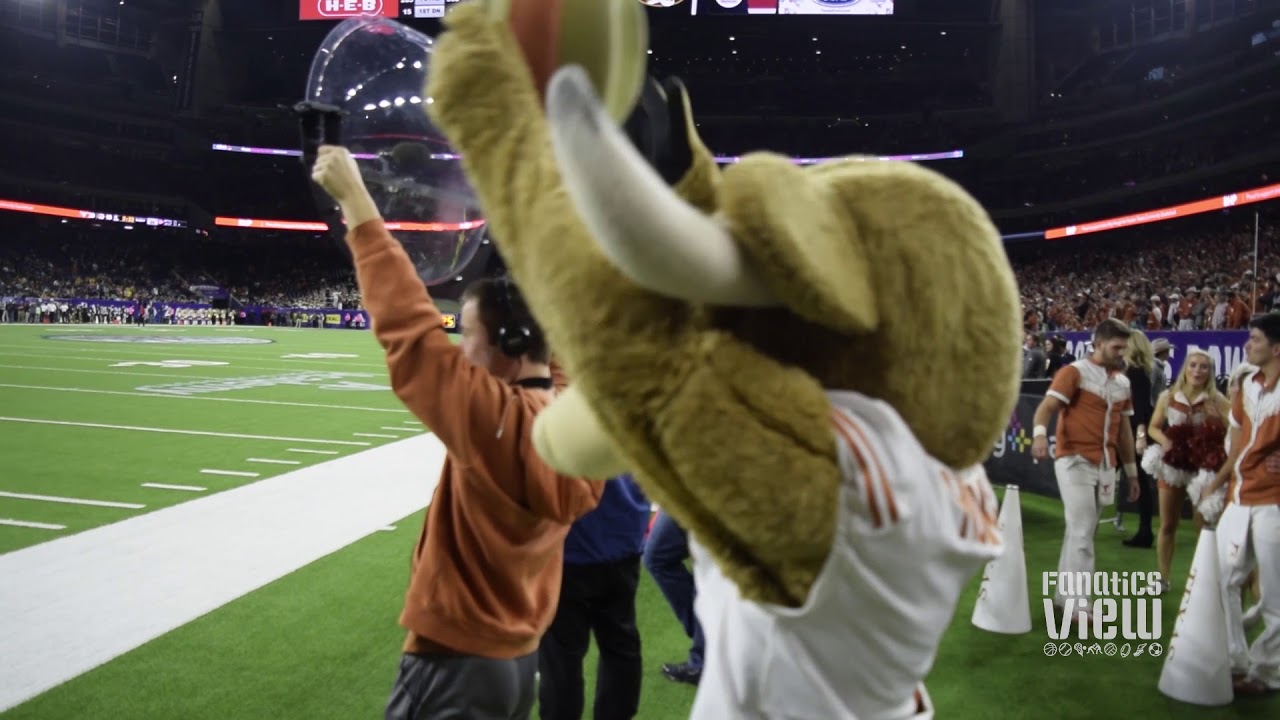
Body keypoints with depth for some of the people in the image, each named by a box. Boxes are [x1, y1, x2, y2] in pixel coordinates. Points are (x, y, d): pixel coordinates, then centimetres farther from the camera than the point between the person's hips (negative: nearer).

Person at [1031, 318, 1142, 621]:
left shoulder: (1122, 382, 15)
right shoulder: (1075, 372, -8)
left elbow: (1123, 428, 21)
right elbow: (1047, 406, -21)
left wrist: (1132, 471, 20)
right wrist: (1040, 433, -41)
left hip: (1106, 466, 7)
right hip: (1075, 461, -7)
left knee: (1082, 532, 12)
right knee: (1082, 532, -10)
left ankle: (1063, 594, 23)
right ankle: (1077, 604, -5)